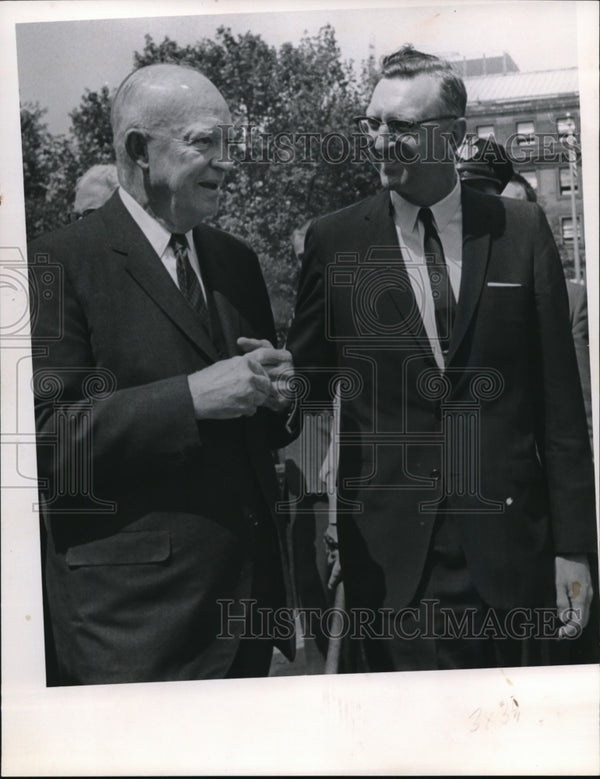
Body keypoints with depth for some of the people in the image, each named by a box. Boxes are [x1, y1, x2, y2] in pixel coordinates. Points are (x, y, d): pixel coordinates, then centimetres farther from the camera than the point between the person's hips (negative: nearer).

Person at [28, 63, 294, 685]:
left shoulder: (236, 260, 12)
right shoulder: (63, 262, -9)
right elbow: (44, 434, -17)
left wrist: (274, 387, -5)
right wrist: (190, 397, -23)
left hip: (252, 583, 7)